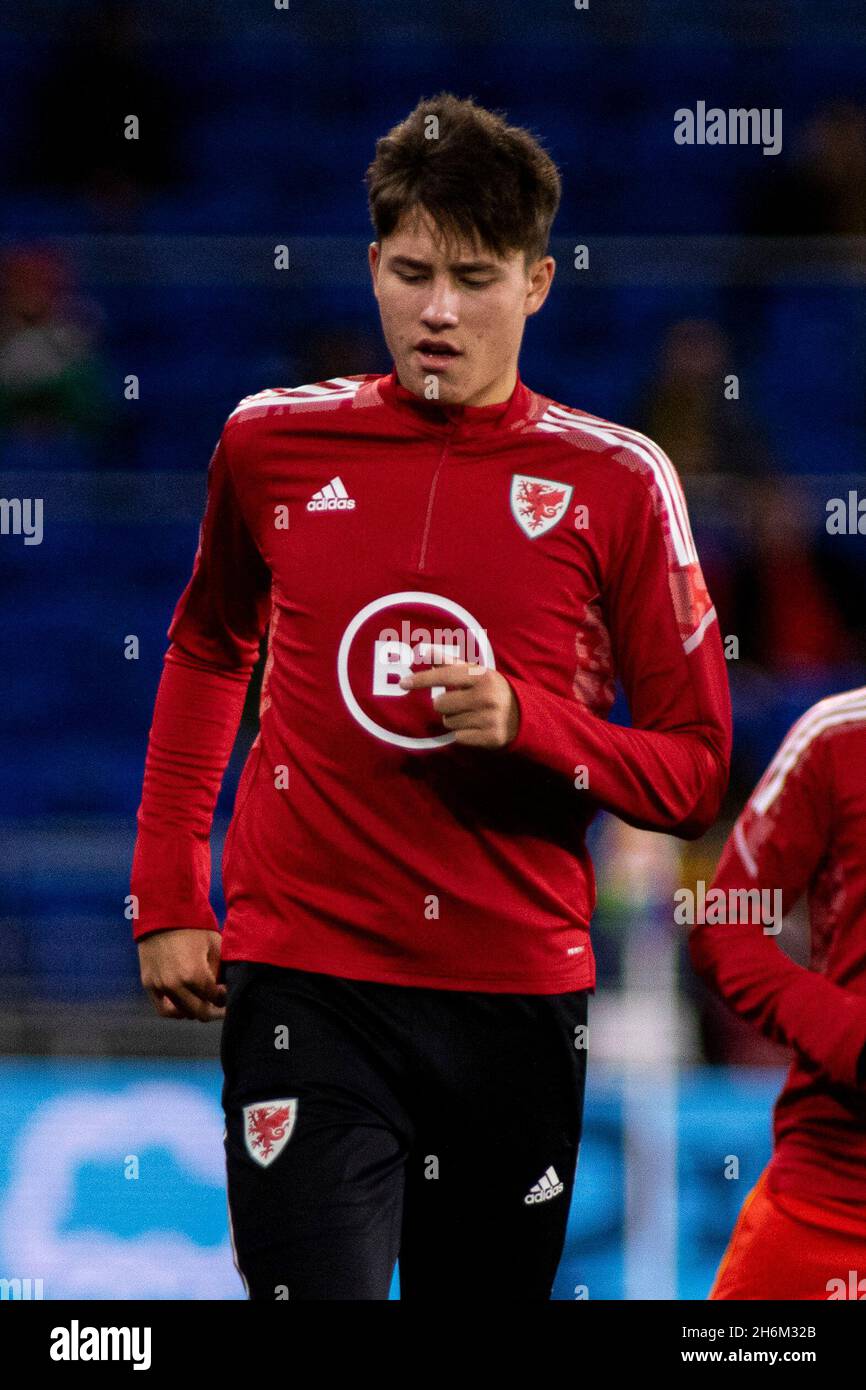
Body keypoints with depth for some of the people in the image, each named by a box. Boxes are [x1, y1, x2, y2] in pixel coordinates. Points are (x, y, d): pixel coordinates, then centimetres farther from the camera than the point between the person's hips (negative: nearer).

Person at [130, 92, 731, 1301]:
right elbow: (209, 647, 24)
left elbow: (696, 772, 2)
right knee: (319, 1290, -16)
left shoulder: (616, 482, 0)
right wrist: (166, 895, 17)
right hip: (306, 986, 0)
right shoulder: (273, 443, 5)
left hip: (520, 998, 1)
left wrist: (527, 725, -16)